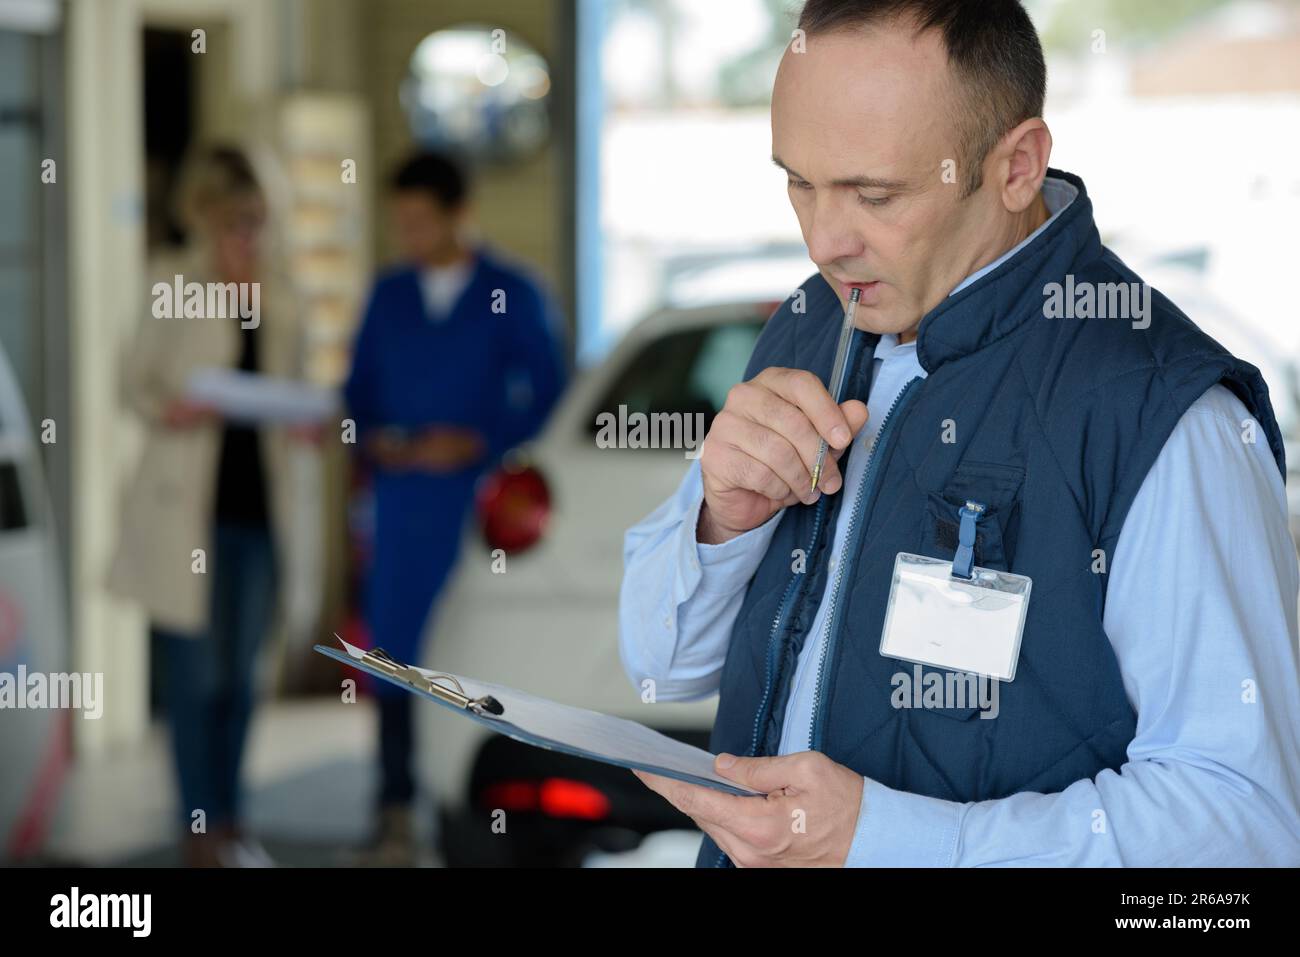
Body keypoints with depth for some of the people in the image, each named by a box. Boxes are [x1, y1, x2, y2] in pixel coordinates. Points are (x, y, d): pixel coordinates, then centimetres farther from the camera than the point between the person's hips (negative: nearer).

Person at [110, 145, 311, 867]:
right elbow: (135, 381, 2)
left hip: (261, 501, 4)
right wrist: (170, 412, -18)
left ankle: (230, 818, 21)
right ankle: (202, 827, 5)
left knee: (241, 671, 10)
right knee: (198, 670, -4)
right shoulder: (170, 283, -1)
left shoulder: (280, 294, 10)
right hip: (189, 503, -4)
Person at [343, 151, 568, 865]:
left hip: (481, 500, -3)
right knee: (393, 648, 0)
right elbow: (360, 388, 16)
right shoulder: (388, 296, 13)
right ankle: (395, 812, 6)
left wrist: (477, 443, -11)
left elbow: (547, 392, -1)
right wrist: (375, 439, -4)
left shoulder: (513, 295, 2)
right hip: (403, 502, 3)